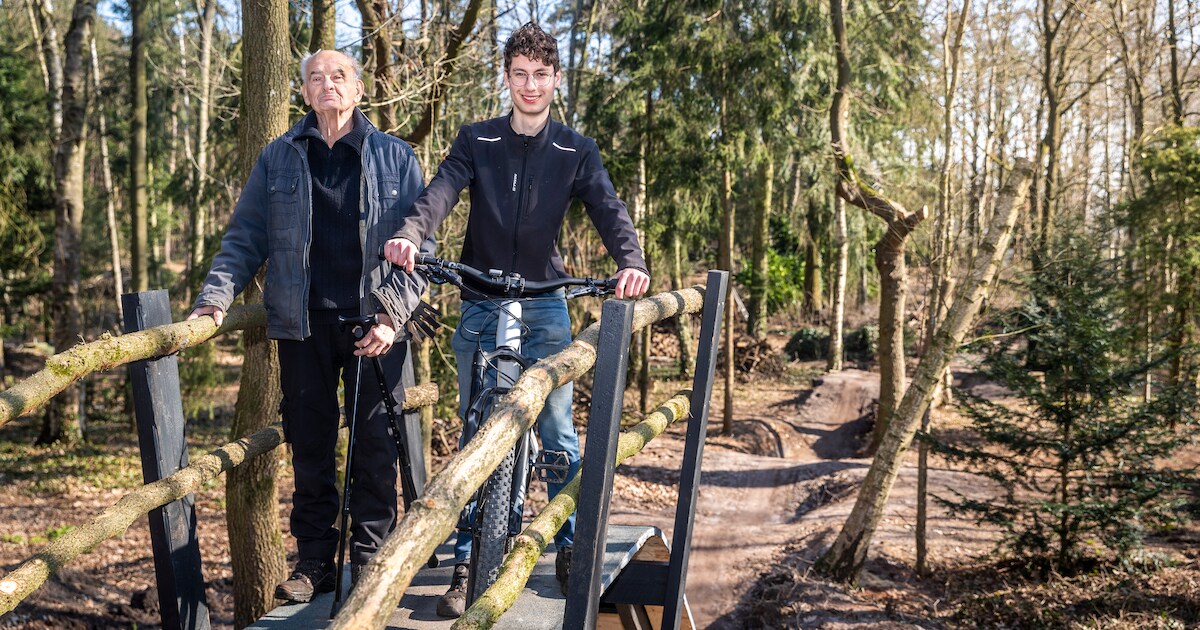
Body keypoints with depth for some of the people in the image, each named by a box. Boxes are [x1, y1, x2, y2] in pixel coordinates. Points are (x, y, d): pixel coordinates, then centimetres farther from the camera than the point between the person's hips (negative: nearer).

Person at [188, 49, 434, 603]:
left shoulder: (395, 157, 7)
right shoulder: (278, 159, 10)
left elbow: (419, 244, 3)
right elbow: (245, 237, 8)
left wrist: (393, 312, -9)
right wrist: (215, 296, -7)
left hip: (376, 324, -1)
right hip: (304, 323, 2)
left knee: (376, 446, 1)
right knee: (309, 447, 7)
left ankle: (369, 559, 13)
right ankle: (314, 560, 17)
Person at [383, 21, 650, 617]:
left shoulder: (576, 150, 3)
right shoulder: (476, 141, 4)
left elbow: (608, 209, -11)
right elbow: (440, 191, -13)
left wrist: (631, 261, -32)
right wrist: (409, 233, -34)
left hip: (546, 305, 0)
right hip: (480, 304, 0)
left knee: (557, 430, 2)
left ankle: (568, 547, 18)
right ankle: (467, 561, 11)